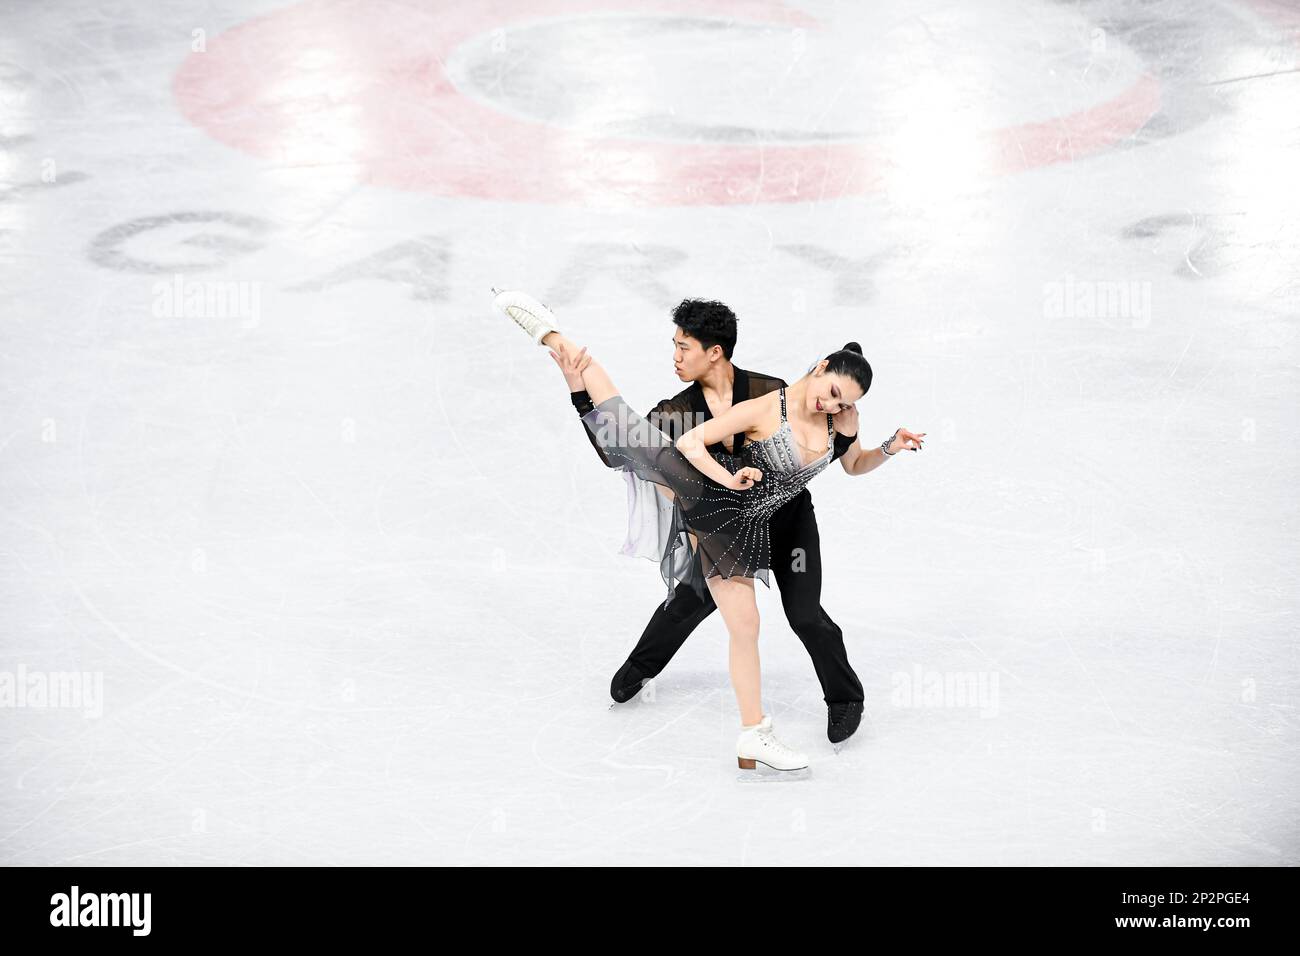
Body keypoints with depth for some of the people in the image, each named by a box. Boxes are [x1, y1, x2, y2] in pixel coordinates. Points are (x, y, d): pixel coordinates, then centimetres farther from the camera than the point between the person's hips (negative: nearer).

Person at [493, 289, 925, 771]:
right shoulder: (764, 409, -14)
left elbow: (855, 464, 27)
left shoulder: (841, 419, 5)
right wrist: (730, 480, -28)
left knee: (745, 626, 4)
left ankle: (753, 734, 14)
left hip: (740, 529, 4)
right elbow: (689, 442, -15)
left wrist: (889, 447, 9)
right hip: (707, 497, -4)